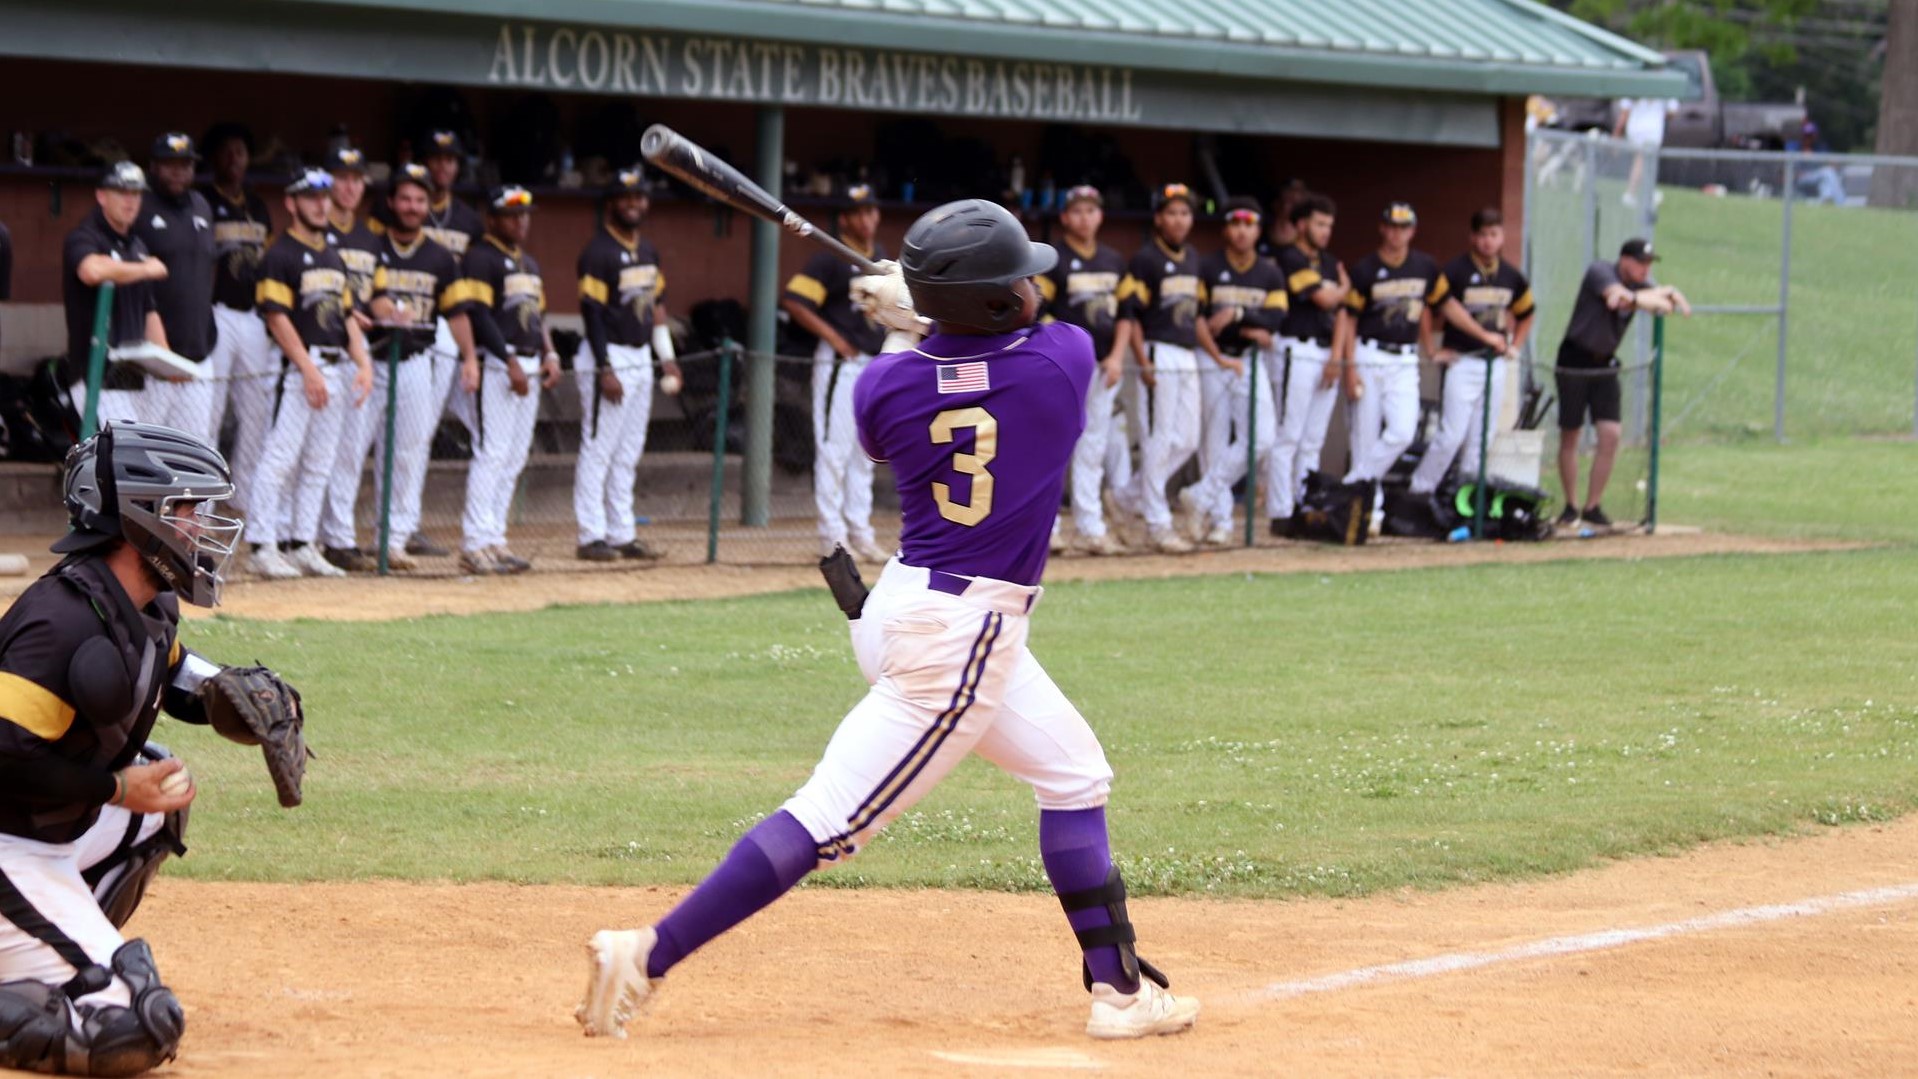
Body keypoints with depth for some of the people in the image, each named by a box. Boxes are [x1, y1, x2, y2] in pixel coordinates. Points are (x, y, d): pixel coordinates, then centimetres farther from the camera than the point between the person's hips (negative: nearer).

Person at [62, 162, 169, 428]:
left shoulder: (137, 247, 21)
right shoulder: (84, 238, -6)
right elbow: (92, 271, -31)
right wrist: (145, 269, -15)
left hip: (131, 374, 8)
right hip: (97, 374, -8)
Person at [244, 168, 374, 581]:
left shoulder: (332, 256, 18)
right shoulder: (281, 255, -6)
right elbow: (277, 316, -13)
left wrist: (364, 364, 7)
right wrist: (309, 369, -18)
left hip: (338, 368, 8)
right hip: (299, 365, -8)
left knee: (319, 464, 8)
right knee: (281, 457, -10)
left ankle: (302, 545, 13)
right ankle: (263, 546, -8)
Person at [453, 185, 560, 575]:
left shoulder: (529, 264, 20)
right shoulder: (480, 258, -8)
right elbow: (478, 314, -16)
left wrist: (550, 355, 8)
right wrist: (510, 362, -20)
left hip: (527, 366, 9)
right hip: (495, 365, -9)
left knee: (515, 458, 8)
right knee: (492, 453, -12)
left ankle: (494, 539, 12)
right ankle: (475, 545, -12)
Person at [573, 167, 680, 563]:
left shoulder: (648, 251, 14)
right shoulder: (598, 252, -12)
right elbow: (591, 312, -15)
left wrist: (667, 357, 15)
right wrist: (605, 370, -20)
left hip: (641, 359, 8)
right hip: (609, 357, -8)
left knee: (628, 455, 11)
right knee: (598, 449, -6)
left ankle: (622, 534, 15)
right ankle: (591, 536, -5)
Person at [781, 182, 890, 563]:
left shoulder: (880, 256, 12)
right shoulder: (831, 259, -12)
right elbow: (793, 301, -18)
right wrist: (833, 338, -18)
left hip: (875, 364, 8)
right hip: (840, 362, -8)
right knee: (833, 448, -5)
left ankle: (860, 531, 19)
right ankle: (832, 535, -3)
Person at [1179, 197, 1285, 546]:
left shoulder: (1270, 274, 8)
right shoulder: (1207, 269, -1)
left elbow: (1275, 319, -5)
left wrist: (1235, 314, -19)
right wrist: (1249, 329, -16)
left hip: (1251, 364, 3)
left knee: (1261, 438, -11)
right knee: (1214, 442, -3)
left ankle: (1202, 496, -1)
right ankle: (1219, 520, 4)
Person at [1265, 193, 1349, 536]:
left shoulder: (1330, 263, 18)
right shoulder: (1290, 259, -6)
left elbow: (1341, 312, 12)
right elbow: (1324, 299, -13)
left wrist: (1337, 357, -1)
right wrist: (1344, 288, 9)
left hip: (1327, 353, 8)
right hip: (1297, 351, -8)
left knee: (1313, 441, 9)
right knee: (1288, 437, -7)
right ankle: (1281, 514, -6)